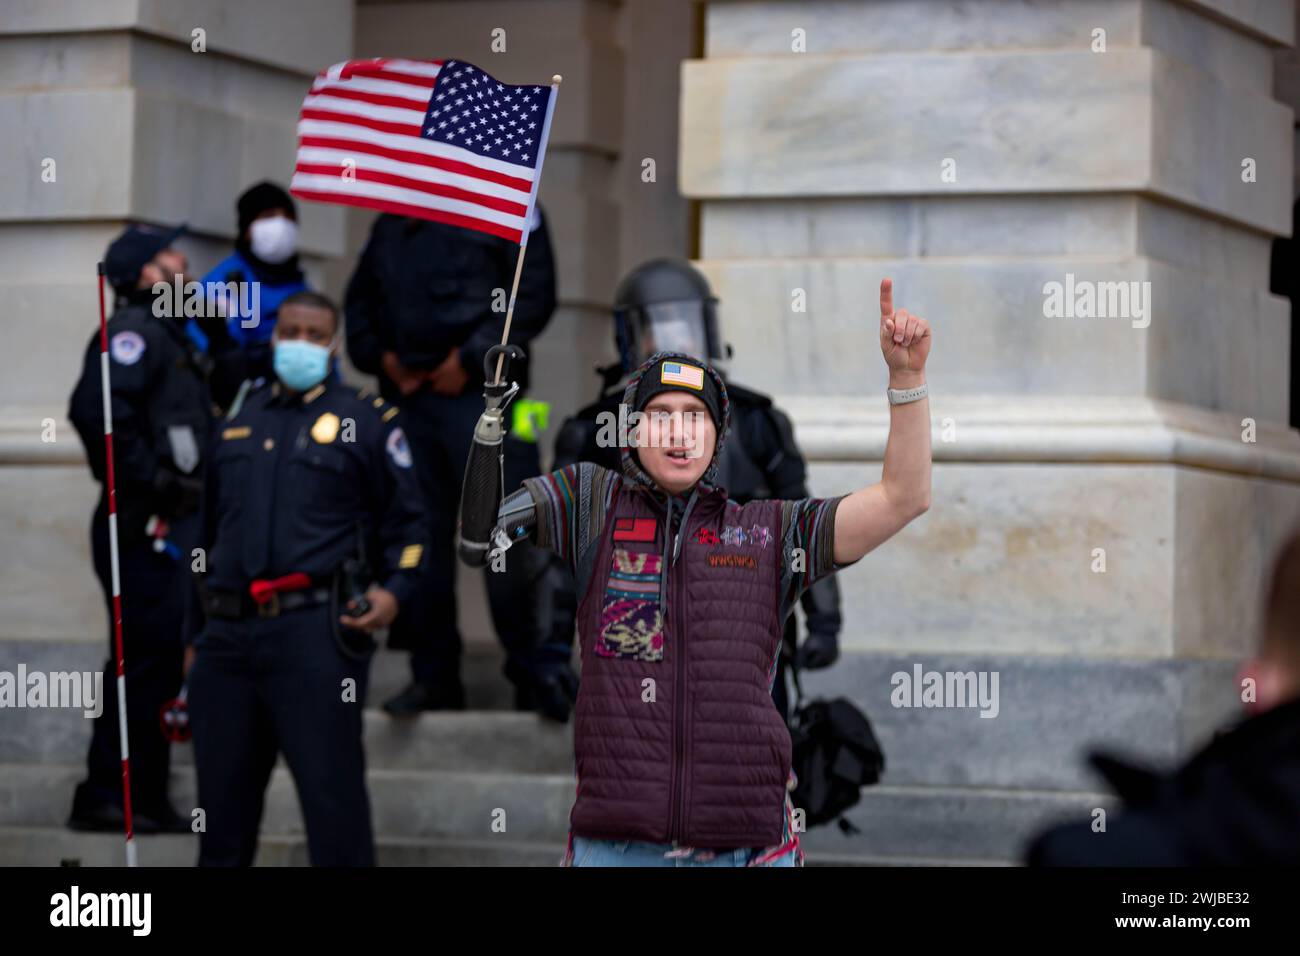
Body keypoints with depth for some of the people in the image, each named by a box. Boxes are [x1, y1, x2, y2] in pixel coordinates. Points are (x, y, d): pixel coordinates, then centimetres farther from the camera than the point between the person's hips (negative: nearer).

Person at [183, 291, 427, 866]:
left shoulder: (366, 420, 5)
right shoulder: (240, 419, 18)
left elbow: (406, 519, 7)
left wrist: (396, 590, -10)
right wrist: (196, 636, 22)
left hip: (314, 631, -5)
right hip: (228, 636, 5)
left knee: (331, 792, -8)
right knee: (222, 798, 9)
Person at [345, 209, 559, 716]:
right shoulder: (392, 223, 19)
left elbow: (533, 295, -7)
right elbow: (360, 295, 24)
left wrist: (472, 358, -11)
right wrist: (378, 354, 6)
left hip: (477, 391, -5)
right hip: (406, 391, 6)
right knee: (421, 532, 5)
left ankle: (534, 677, -2)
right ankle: (433, 677, 12)